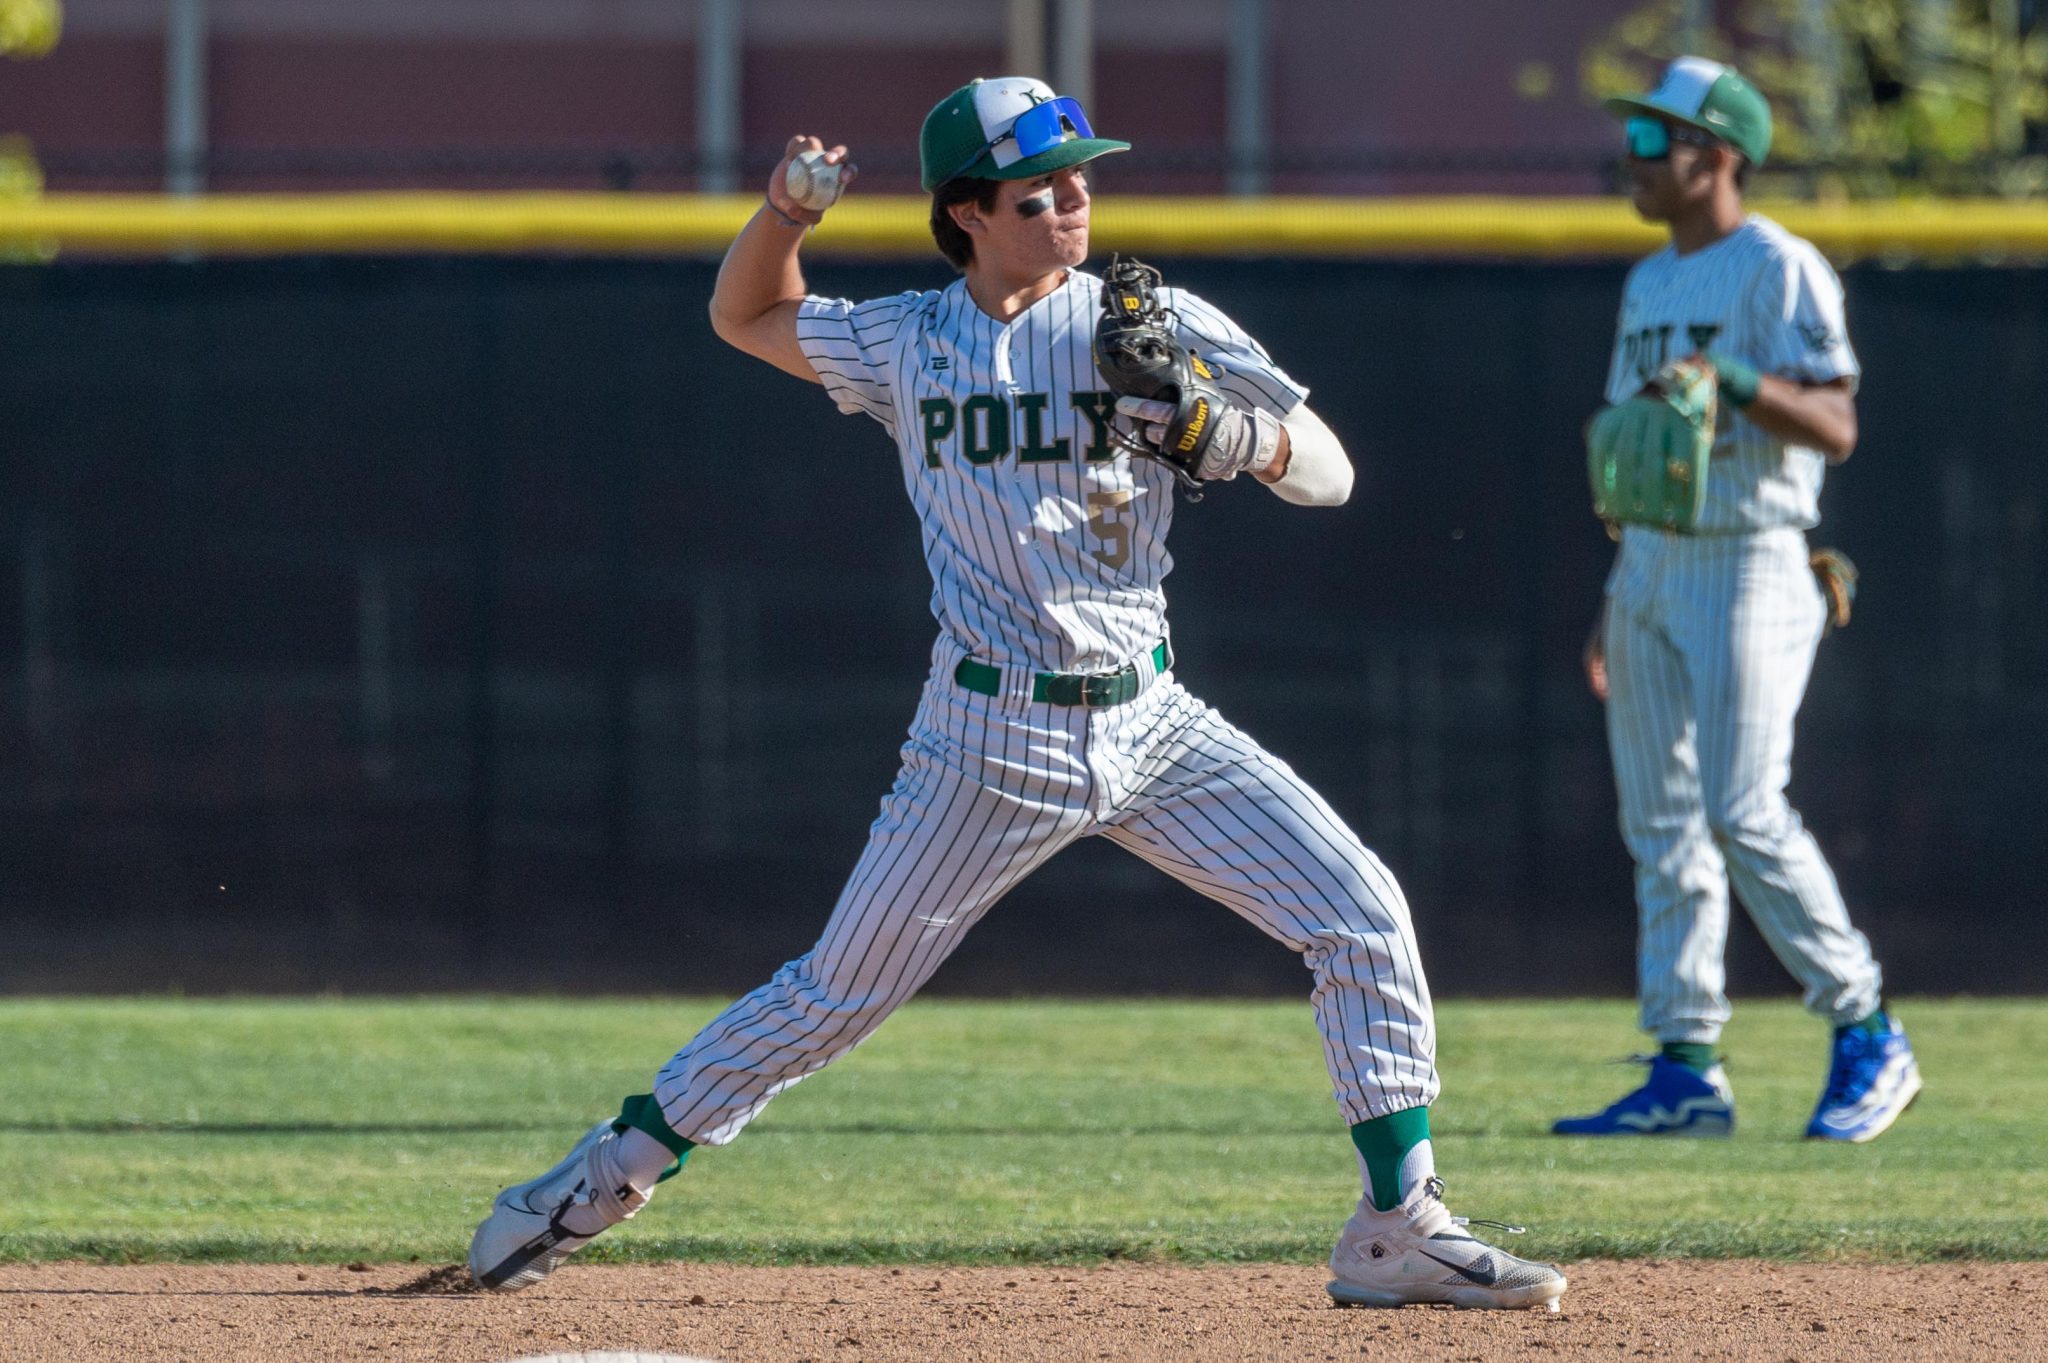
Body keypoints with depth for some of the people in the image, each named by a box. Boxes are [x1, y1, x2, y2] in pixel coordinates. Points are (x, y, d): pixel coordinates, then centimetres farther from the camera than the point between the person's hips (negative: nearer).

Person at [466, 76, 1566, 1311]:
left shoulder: (1157, 327, -1)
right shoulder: (906, 344, 2)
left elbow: (1330, 474, -5)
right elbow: (745, 317, 19)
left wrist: (1241, 434, -26)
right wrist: (786, 211, 0)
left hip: (1151, 721, 1)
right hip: (995, 736, -1)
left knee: (1363, 917, -11)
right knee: (837, 996, 0)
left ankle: (1397, 1232, -4)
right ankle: (603, 1179, 16)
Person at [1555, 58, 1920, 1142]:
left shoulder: (1777, 270, -9)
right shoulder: (1649, 285, 17)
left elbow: (1835, 429, -18)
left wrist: (1735, 378, -34)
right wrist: (1613, 602, 20)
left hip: (1748, 572, -9)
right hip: (1650, 570, 9)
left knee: (1744, 814, -15)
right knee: (1661, 823, 4)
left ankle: (1869, 1038, -3)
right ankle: (1685, 1073, 6)